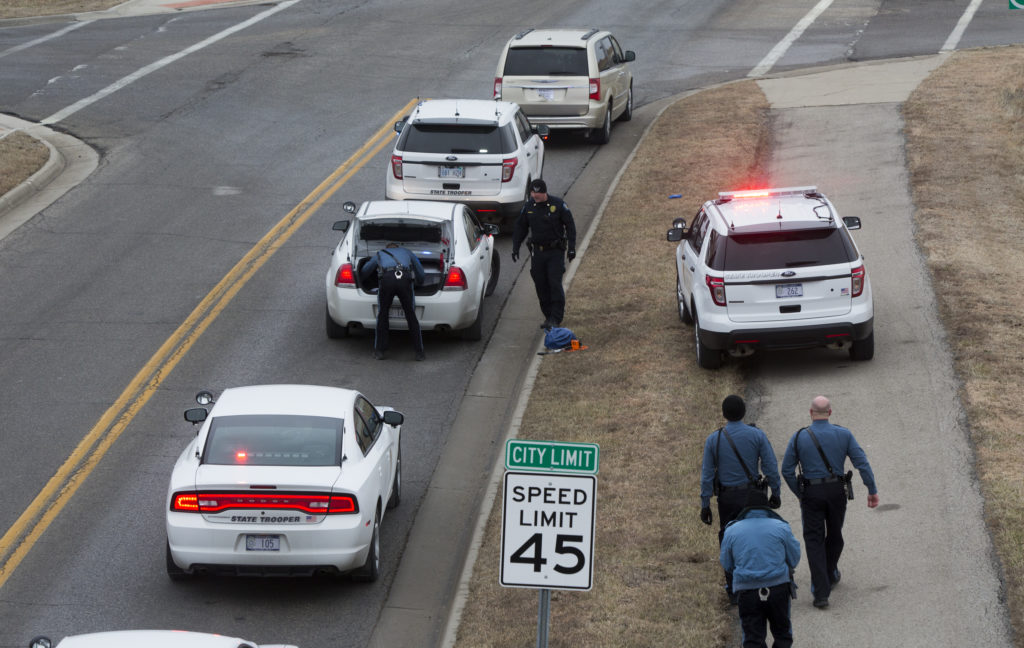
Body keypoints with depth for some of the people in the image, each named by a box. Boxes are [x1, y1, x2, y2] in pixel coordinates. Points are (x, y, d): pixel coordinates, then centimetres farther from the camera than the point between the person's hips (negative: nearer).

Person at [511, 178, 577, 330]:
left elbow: (570, 226, -4)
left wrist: (571, 248, -10)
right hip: (537, 252, 4)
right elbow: (520, 227, 12)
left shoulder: (558, 205, -8)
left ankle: (556, 318, -6)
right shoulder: (528, 206, 3)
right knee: (541, 286, 4)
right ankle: (548, 316, 17)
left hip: (556, 251, -4)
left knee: (555, 284, -10)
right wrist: (515, 248, 7)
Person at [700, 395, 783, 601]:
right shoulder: (757, 435, -5)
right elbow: (771, 468, -6)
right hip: (753, 496, -1)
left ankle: (734, 591, 13)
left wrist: (705, 505, 3)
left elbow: (707, 475, -2)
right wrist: (776, 494, 6)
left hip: (727, 498, 1)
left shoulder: (713, 439, -2)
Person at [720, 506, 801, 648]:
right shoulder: (781, 527, 2)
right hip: (778, 586, 0)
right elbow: (794, 559, 6)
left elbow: (727, 564, 11)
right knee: (782, 633, 16)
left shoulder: (732, 531, 5)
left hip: (747, 589, 0)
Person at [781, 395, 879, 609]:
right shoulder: (844, 435, -3)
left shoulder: (799, 437, -6)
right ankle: (830, 574, 45)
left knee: (814, 540, 1)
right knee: (834, 534, 23)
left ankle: (821, 592, -10)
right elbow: (862, 463, -6)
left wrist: (799, 493, 11)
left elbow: (787, 470, -3)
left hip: (811, 494, -2)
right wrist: (872, 490, -1)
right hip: (837, 491, 2)